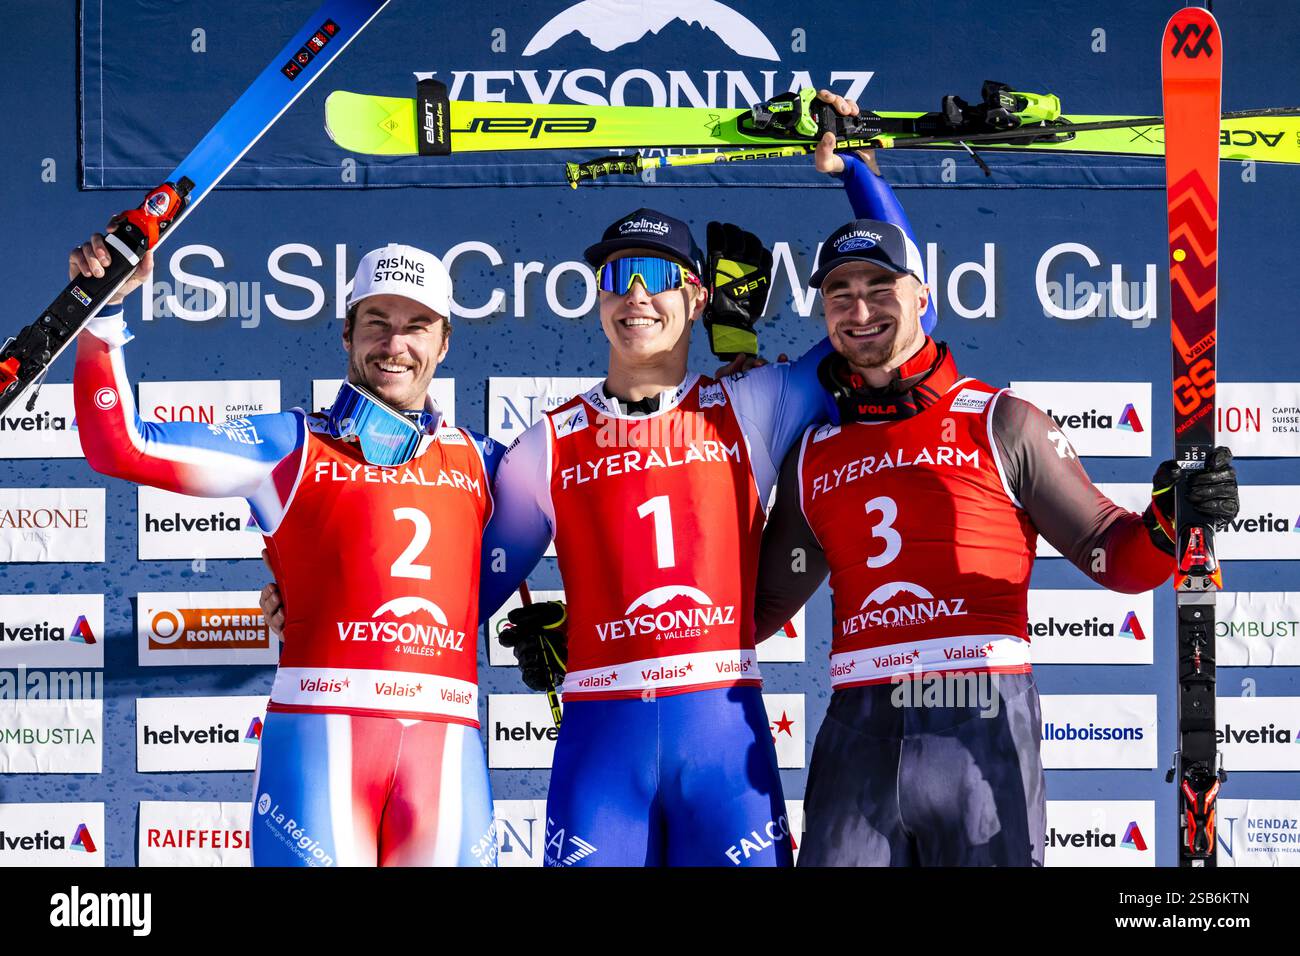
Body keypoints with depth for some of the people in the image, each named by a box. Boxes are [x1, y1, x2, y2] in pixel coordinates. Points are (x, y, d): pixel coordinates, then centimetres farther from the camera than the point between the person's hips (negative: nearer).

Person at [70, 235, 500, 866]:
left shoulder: (477, 461, 19)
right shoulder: (296, 447, 11)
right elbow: (121, 446, 5)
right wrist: (102, 310, -2)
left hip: (447, 743, 3)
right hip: (322, 732, -3)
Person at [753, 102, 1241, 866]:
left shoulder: (1000, 424, 6)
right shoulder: (815, 457, 16)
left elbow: (1113, 556, 3)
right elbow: (758, 607, 21)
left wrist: (1170, 521, -16)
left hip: (984, 732, -3)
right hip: (859, 738, 3)